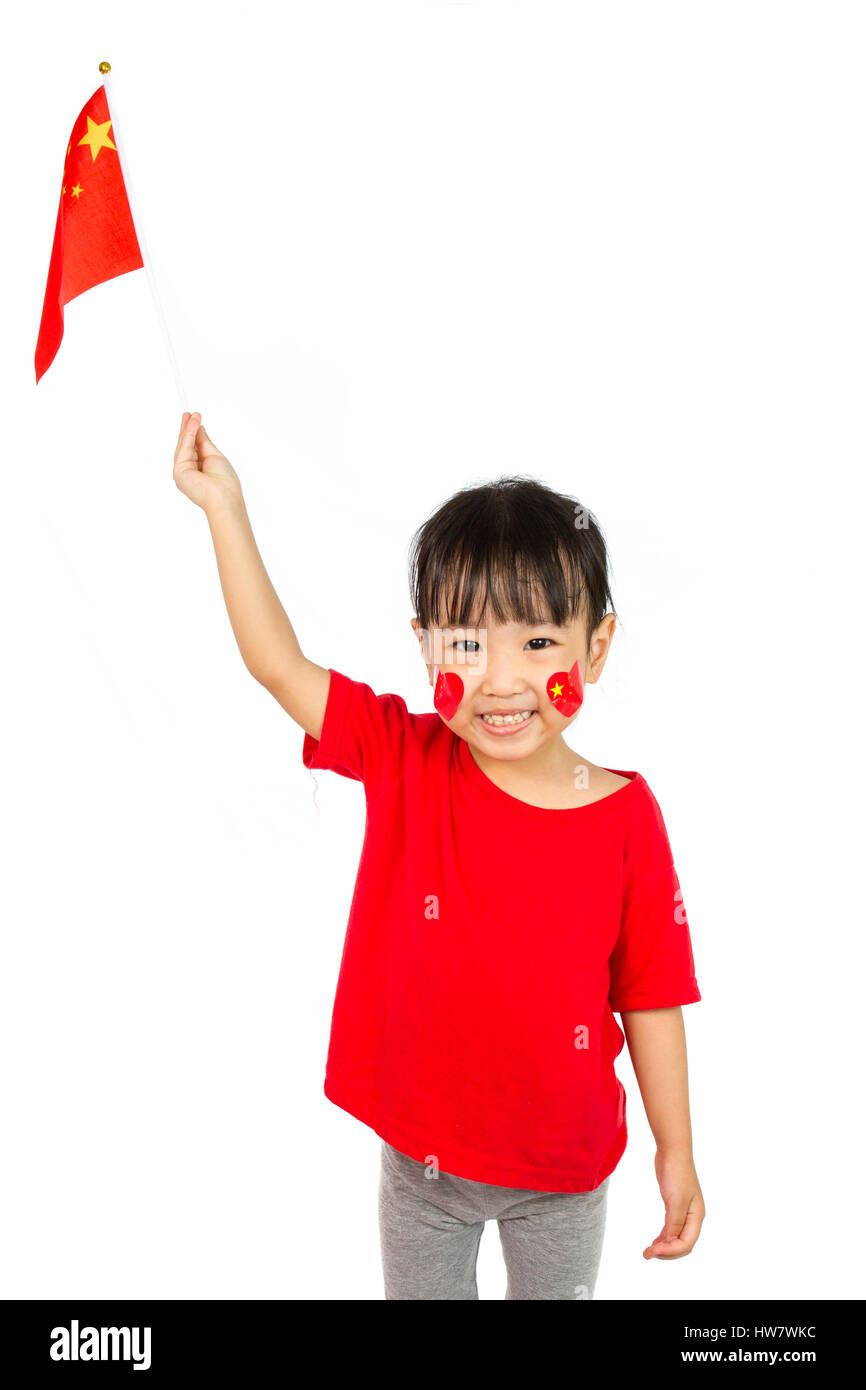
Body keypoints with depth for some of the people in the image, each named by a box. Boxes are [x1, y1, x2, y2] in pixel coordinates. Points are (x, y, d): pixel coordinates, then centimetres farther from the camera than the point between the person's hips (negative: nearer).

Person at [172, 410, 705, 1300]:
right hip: (422, 1158, 1)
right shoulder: (404, 762, -14)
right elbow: (278, 663, -15)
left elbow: (650, 996, -9)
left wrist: (676, 1151, -3)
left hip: (566, 1171, 0)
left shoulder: (626, 816, -17)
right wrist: (225, 506, -17)